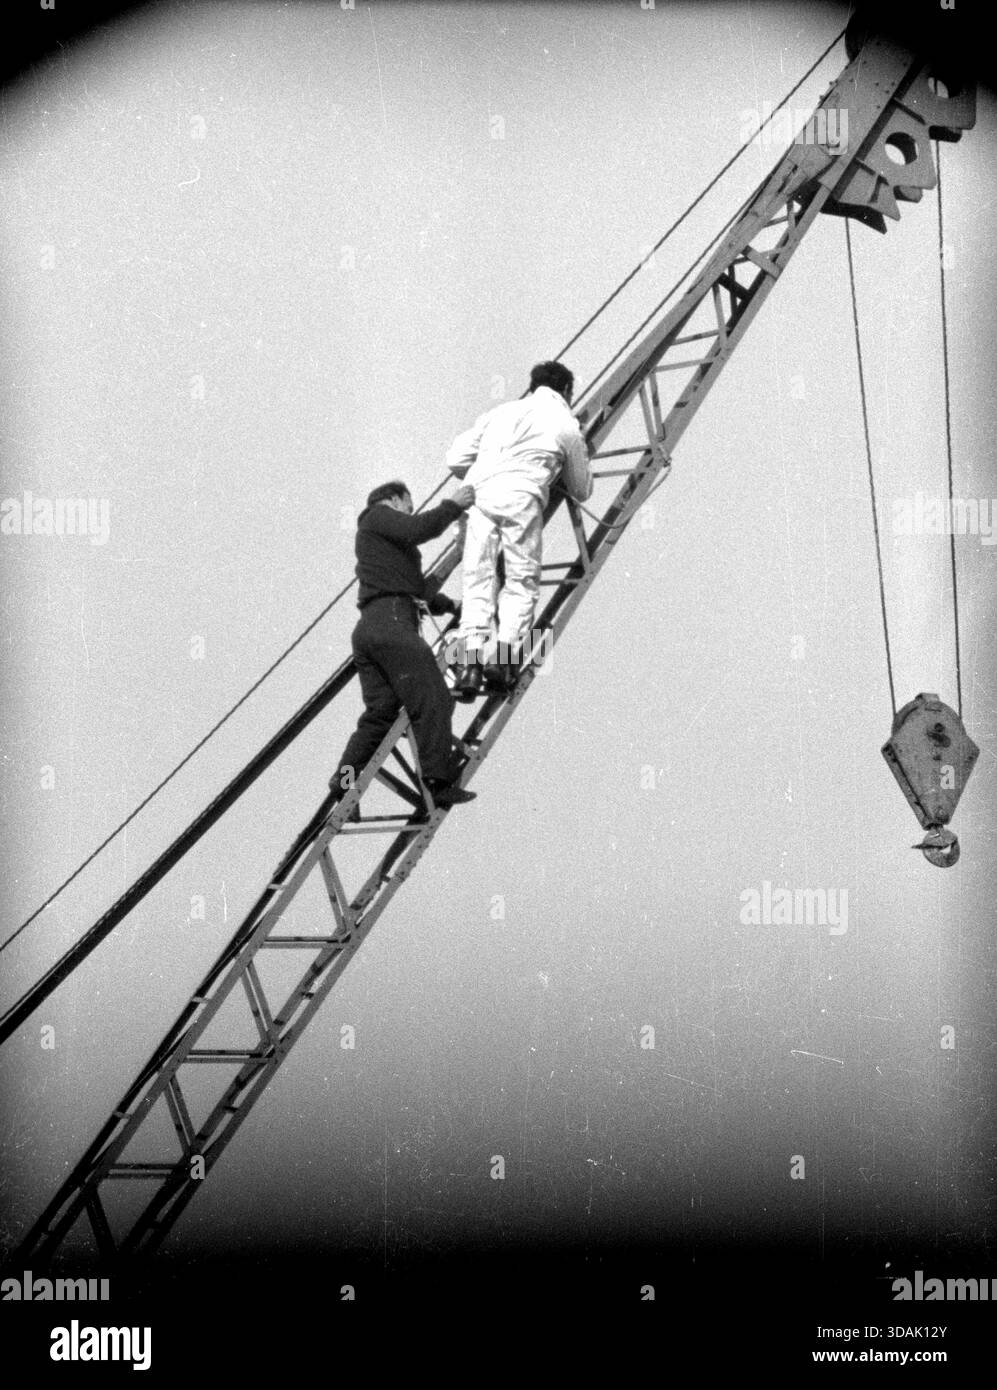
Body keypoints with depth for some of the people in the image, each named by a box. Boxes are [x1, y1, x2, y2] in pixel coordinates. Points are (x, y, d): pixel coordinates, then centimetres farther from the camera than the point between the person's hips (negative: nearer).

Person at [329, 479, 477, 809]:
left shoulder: (377, 538, 36)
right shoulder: (379, 515, 9)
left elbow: (418, 583, 39)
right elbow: (418, 531, -11)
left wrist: (451, 606, 36)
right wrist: (453, 505, -2)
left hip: (367, 629, 10)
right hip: (391, 620, -10)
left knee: (380, 711, 5)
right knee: (431, 701, -13)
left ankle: (343, 784, -4)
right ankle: (439, 782, -20)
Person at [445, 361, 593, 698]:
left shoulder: (502, 411, 26)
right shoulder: (567, 425, 19)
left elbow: (455, 458, 19)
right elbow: (581, 491, 28)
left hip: (480, 493, 3)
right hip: (522, 496, -3)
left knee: (477, 579, 2)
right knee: (521, 580, 3)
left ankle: (470, 657, -11)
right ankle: (504, 653, -15)